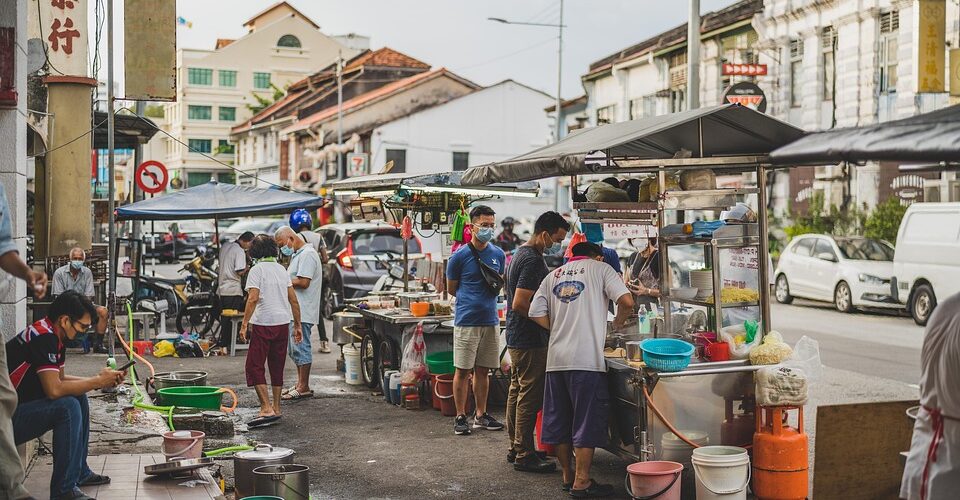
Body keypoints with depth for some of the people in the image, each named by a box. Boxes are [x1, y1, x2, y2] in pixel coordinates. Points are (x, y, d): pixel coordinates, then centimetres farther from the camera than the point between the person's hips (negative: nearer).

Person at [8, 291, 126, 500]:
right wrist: (97, 381, -16)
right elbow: (54, 389, -29)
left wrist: (102, 381, 6)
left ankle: (80, 472, 19)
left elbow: (59, 379, 18)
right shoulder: (44, 337, -22)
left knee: (79, 398, 11)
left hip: (21, 407, 11)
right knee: (68, 406, -24)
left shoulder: (52, 335, 8)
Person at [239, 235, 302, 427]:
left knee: (255, 367, -3)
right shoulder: (281, 269, 11)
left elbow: (253, 299, -18)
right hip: (283, 323, 7)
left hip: (263, 324, -7)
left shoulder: (257, 270, -7)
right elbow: (293, 299, 11)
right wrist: (297, 325, 16)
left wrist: (244, 324, -16)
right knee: (277, 366, 15)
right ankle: (276, 408, 21)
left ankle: (267, 409, -13)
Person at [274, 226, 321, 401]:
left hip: (302, 312, -11)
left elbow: (303, 282, -23)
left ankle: (304, 388, -2)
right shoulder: (297, 254, 20)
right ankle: (300, 384, 22)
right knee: (294, 349, 15)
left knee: (301, 347, -7)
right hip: (294, 310, 11)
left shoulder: (307, 254, -14)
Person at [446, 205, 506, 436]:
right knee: (463, 371, 0)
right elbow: (451, 289, 4)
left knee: (483, 370, 12)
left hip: (490, 320, 5)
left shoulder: (498, 254, 8)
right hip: (466, 320, -4)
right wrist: (471, 299, -3)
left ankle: (481, 415, 22)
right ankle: (460, 417, 9)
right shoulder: (460, 256, -6)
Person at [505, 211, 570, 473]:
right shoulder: (533, 260, -19)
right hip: (530, 340, -11)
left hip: (516, 338, 11)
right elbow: (520, 304, -25)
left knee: (517, 392, 15)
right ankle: (524, 455, 0)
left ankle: (515, 448, 24)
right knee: (530, 397, -5)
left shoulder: (520, 254, 14)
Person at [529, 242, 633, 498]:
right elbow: (627, 302, -7)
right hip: (587, 360, -5)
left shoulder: (554, 275, 17)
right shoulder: (600, 268, 5)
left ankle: (568, 475, 23)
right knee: (587, 421, 0)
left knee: (560, 420, 13)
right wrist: (618, 321, 11)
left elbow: (536, 313, 8)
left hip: (556, 359, 5)